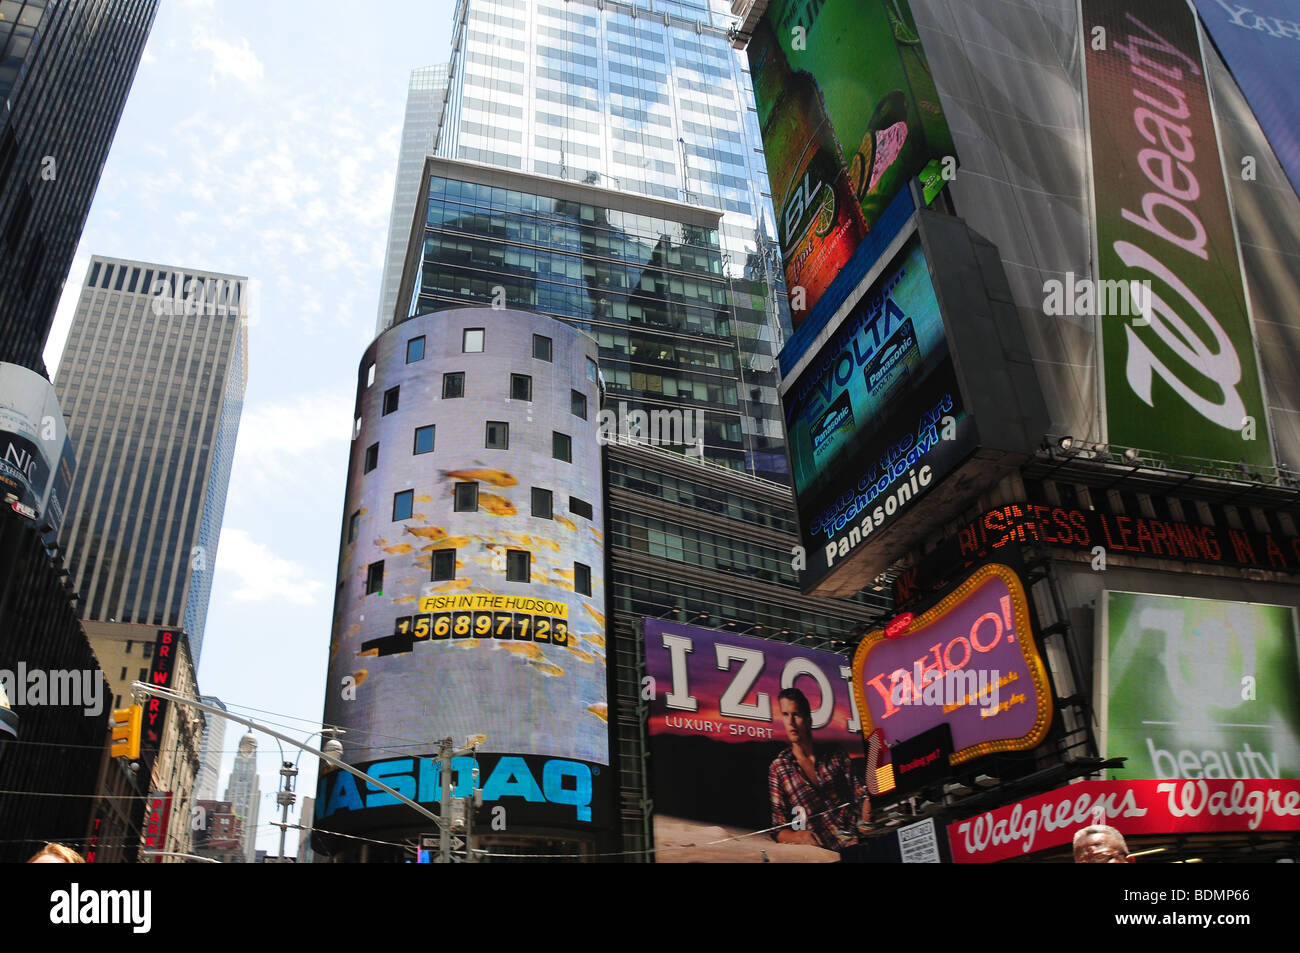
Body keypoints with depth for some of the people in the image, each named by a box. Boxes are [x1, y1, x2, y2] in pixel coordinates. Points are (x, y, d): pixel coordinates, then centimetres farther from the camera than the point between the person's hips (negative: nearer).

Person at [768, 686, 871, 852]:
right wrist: (799, 836, -15)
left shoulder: (835, 754, 13)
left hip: (857, 843, 1)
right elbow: (779, 830, 6)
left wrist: (866, 809, -11)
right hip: (823, 852, -1)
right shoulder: (779, 768, 6)